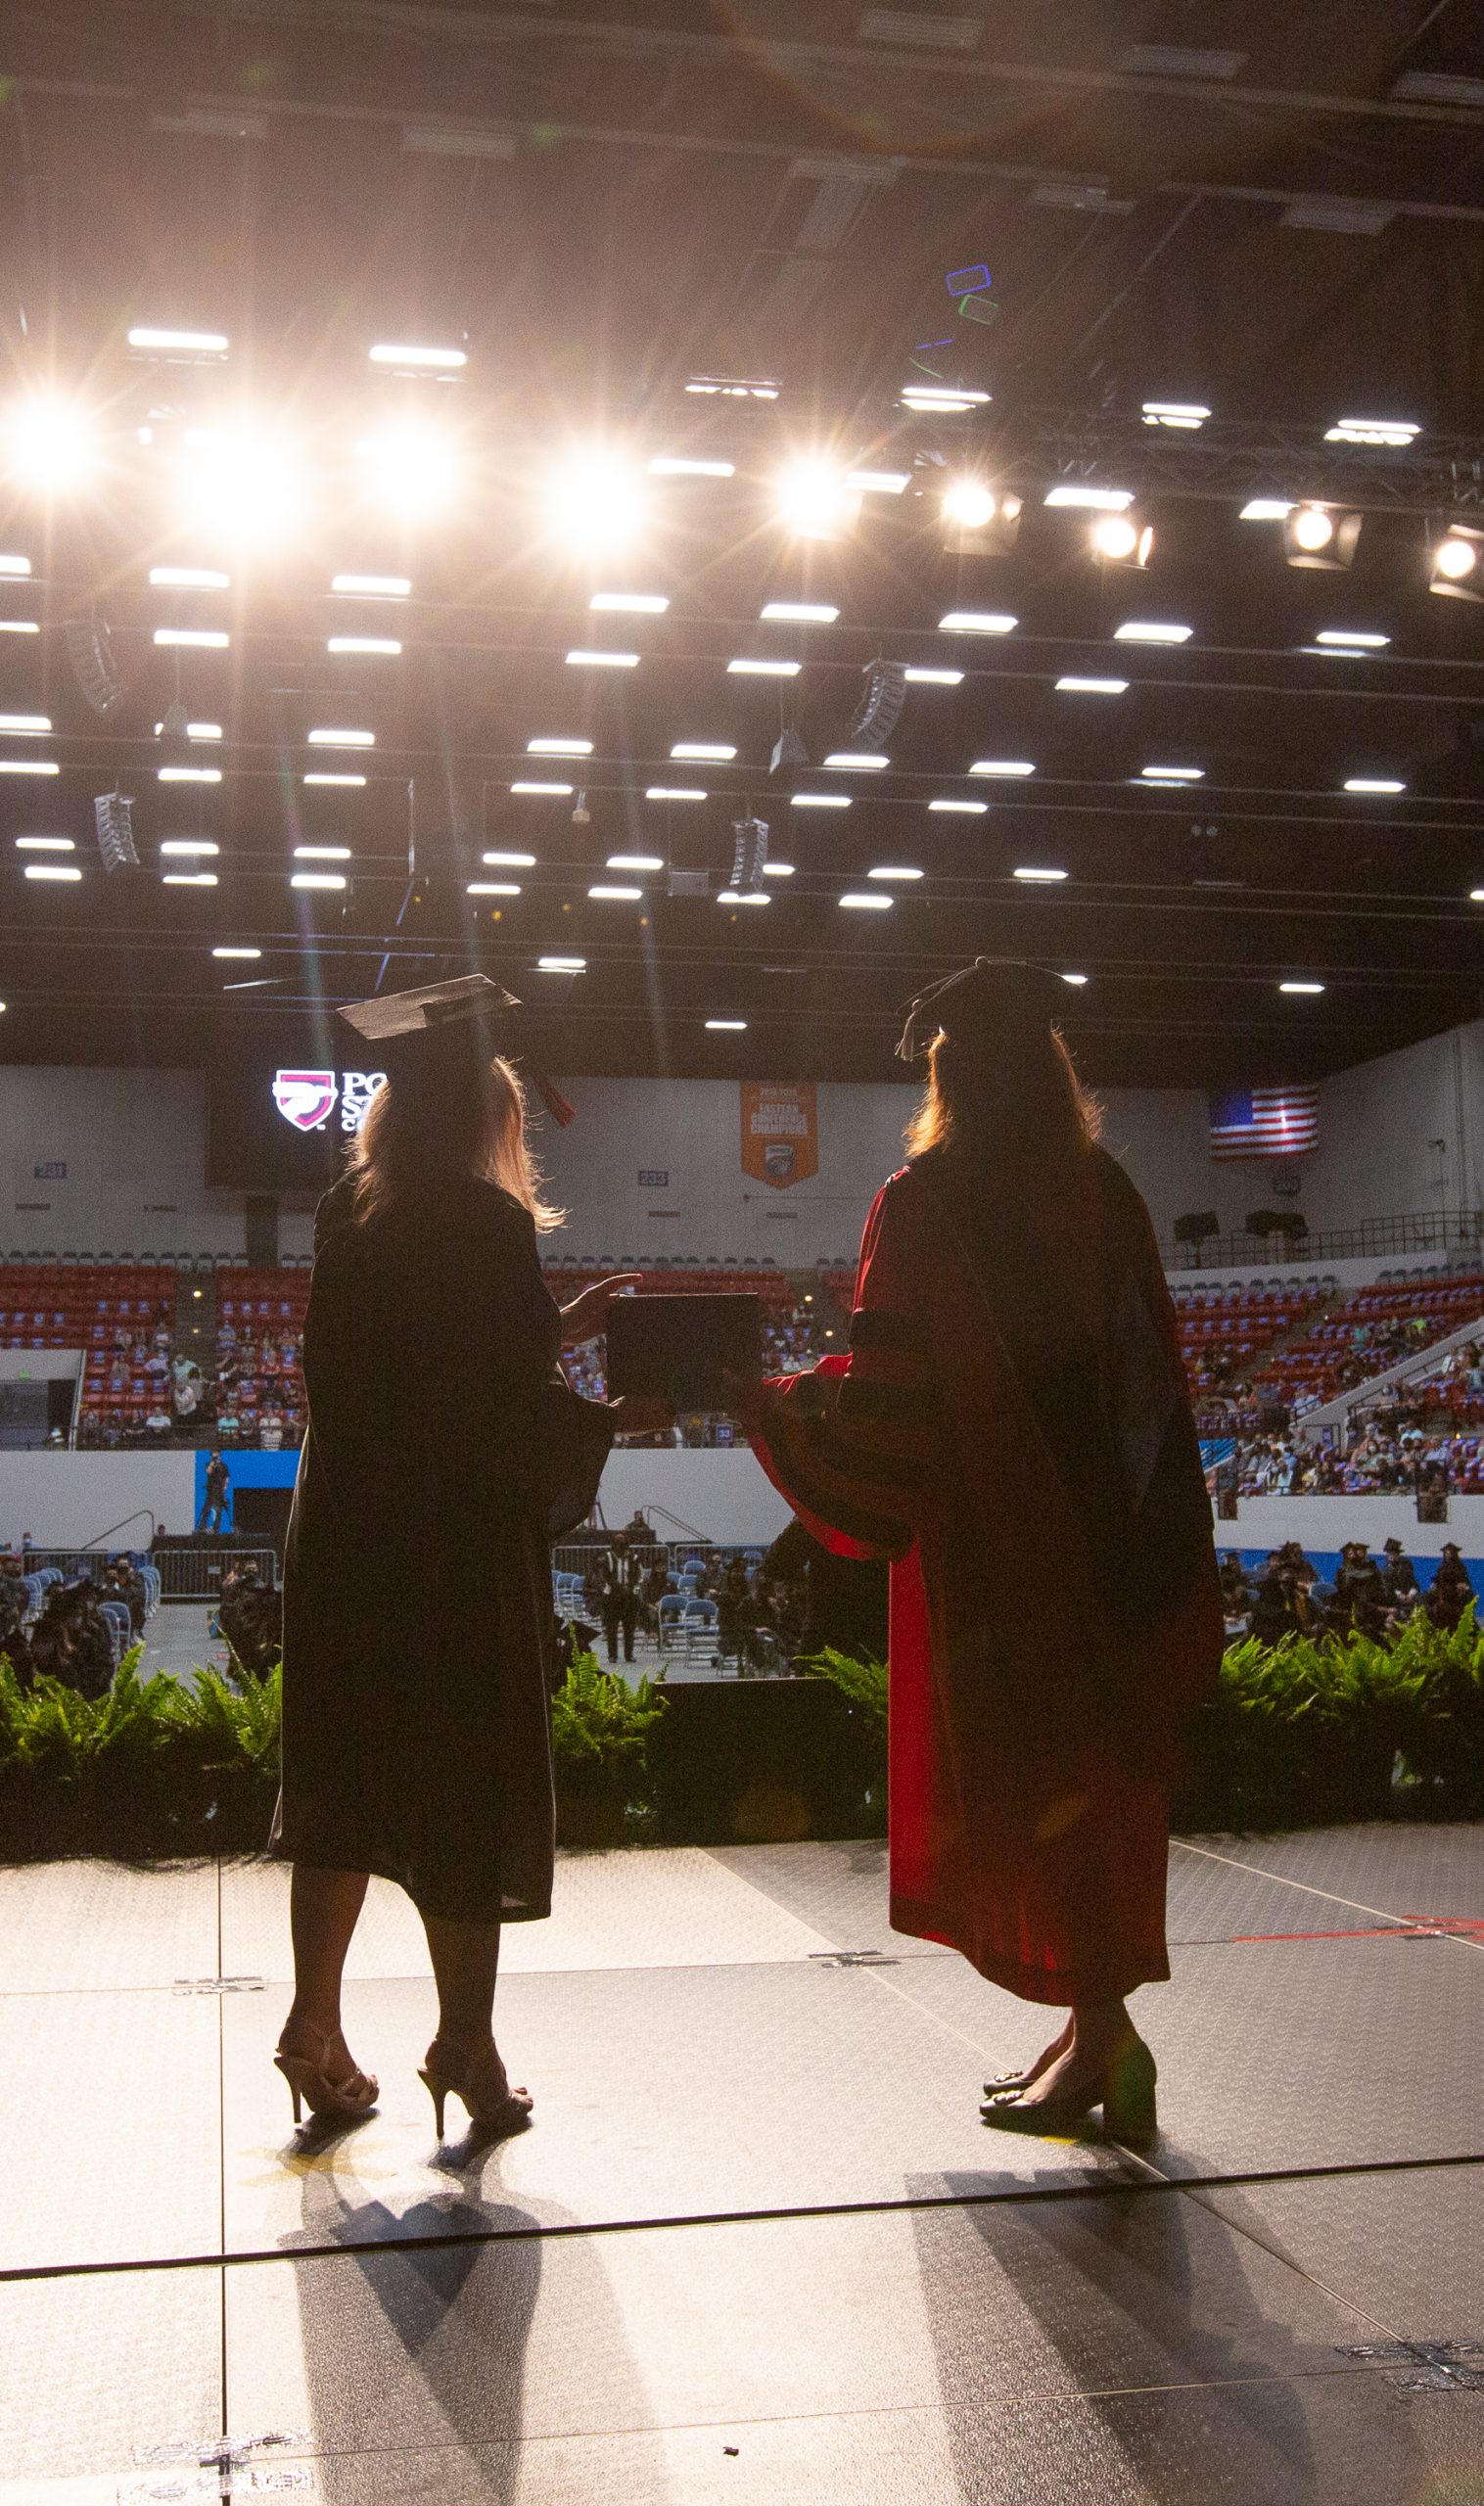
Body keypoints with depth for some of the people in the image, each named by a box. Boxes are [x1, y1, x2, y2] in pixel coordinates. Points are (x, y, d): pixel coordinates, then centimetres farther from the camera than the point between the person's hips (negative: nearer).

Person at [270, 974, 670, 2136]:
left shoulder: (348, 1213, 6)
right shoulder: (486, 1223, -15)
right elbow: (506, 1402, -17)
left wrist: (553, 1328, 17)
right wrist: (616, 1417, 0)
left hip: (344, 1534, 7)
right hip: (459, 1550, -6)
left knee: (345, 1779, 15)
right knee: (471, 1786, 5)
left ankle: (316, 2023, 20)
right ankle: (466, 2041, 13)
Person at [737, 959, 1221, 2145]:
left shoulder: (926, 1202, -13)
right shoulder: (1105, 1192, 5)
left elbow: (885, 1393, -16)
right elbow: (1153, 1365, 9)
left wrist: (756, 1394, -2)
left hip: (996, 1546, -6)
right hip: (1115, 1539, 6)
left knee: (1027, 1781, 3)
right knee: (1095, 1772, 13)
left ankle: (1103, 2036, 5)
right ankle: (1099, 2035, 22)